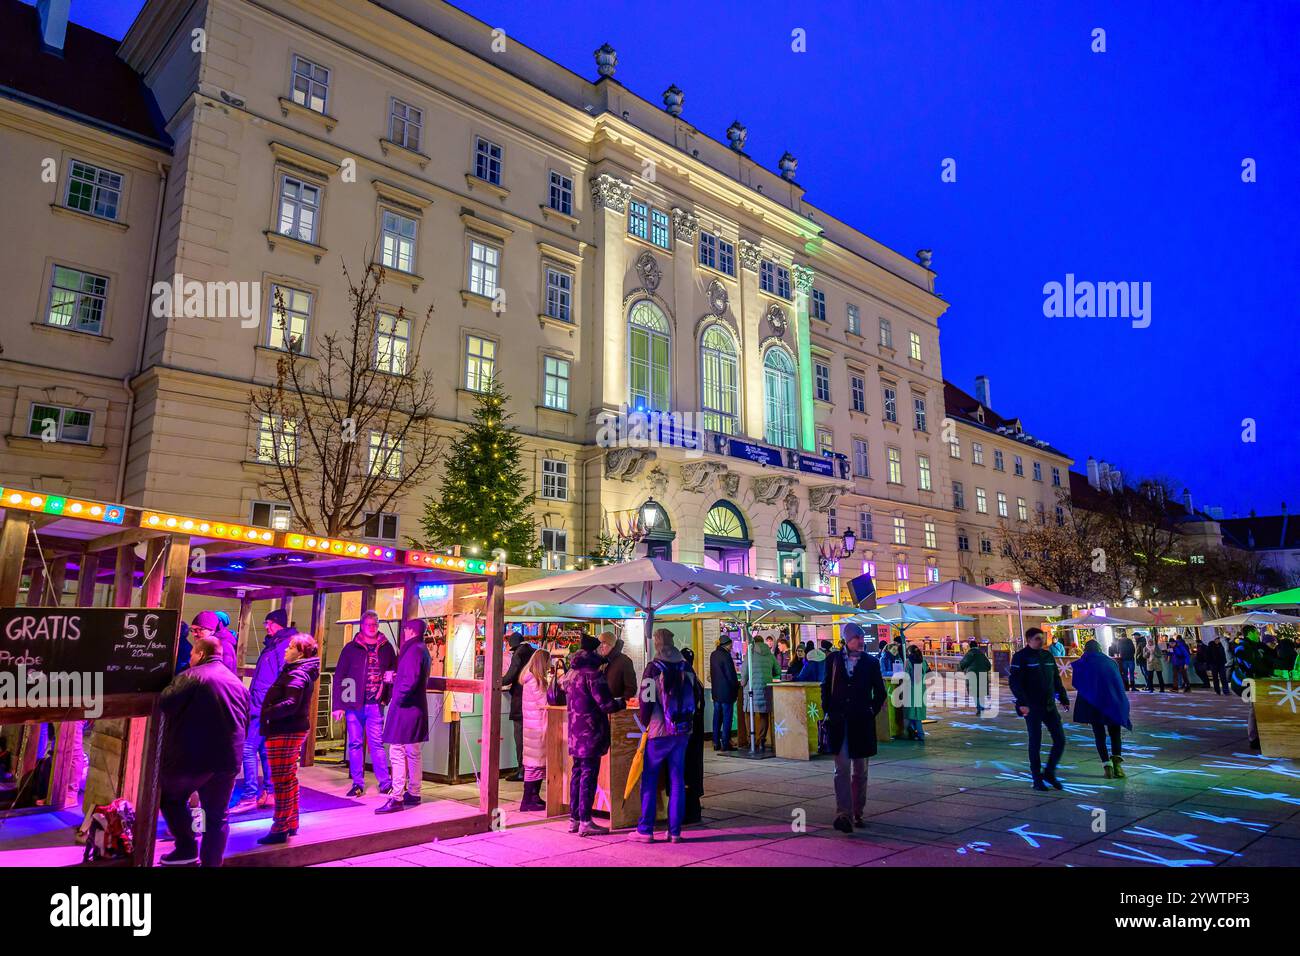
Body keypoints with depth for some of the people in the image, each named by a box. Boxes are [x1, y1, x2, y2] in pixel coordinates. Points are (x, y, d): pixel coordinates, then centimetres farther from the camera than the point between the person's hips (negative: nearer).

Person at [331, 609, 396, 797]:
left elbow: (395, 672, 12)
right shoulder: (351, 648, 2)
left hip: (375, 704, 0)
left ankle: (386, 783, 4)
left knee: (376, 743, -1)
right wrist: (337, 705, -4)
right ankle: (357, 783, 15)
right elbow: (338, 677, 1)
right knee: (355, 743, 6)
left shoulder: (386, 648, 5)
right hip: (353, 704, 0)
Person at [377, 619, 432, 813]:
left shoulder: (413, 650, -15)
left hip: (405, 708, -10)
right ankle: (413, 794, 23)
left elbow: (410, 680, -25)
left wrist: (398, 698, -14)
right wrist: (395, 678, 13)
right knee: (413, 754, 15)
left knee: (397, 753, -7)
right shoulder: (423, 650, 15)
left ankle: (397, 798, -7)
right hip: (417, 708, 10)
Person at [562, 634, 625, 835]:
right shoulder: (592, 674, -15)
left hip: (575, 733, 8)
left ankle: (574, 819, 19)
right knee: (589, 774, -3)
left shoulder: (571, 674, 12)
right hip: (591, 732, -8)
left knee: (577, 773, 14)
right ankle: (585, 822, 1)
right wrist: (622, 702, 1)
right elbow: (606, 704, -19)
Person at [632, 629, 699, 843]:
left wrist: (644, 723, 2)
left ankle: (645, 830, 7)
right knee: (677, 780, 9)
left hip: (659, 731, -4)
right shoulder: (686, 668, 4)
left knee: (649, 779, 6)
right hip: (683, 731, 4)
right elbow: (696, 697, 10)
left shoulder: (654, 667, -11)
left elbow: (646, 699, -13)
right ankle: (675, 831, 12)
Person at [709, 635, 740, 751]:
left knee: (717, 717, 12)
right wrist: (737, 686, -1)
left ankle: (716, 744, 15)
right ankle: (725, 745, 2)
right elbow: (731, 675, -16)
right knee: (727, 718, 0)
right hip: (726, 692, -7)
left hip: (715, 691, 7)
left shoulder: (713, 655, 7)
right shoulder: (726, 656, -18)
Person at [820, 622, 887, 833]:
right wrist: (827, 711, 2)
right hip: (838, 721, -1)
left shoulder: (870, 662, 1)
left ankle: (857, 813, 24)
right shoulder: (833, 658, 2)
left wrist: (872, 712, 2)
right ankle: (843, 815, -9)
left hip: (862, 722, 1)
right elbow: (826, 687, 8)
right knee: (842, 769, -7)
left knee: (860, 771, 11)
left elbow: (880, 692, 9)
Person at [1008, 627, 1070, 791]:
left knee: (1060, 740, 3)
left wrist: (1064, 699, 13)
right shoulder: (1020, 657, -8)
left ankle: (1049, 772, 22)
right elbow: (1014, 682, -14)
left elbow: (1056, 680, 19)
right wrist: (1023, 703, -22)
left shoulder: (1047, 656, 11)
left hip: (1050, 706, 6)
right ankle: (1037, 780, 12)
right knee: (1035, 743, 1)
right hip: (1032, 708, -6)